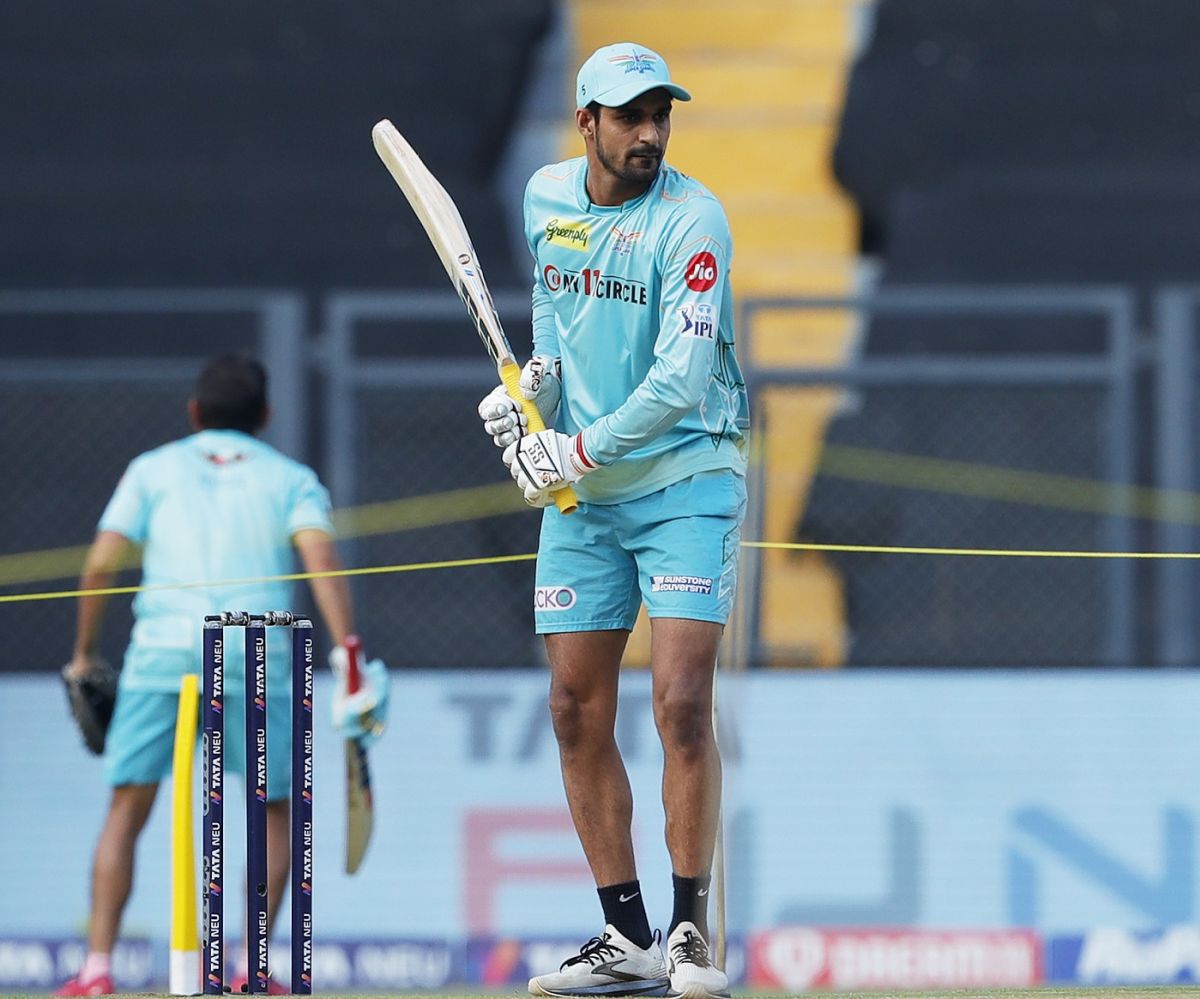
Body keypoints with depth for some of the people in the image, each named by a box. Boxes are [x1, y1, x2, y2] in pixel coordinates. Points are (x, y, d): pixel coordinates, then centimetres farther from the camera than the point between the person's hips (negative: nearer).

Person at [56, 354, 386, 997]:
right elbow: (321, 559, -4)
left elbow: (101, 563, 5)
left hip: (163, 649, 0)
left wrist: (84, 655, 16)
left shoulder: (153, 470, 16)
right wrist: (348, 655, -13)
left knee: (125, 814, 5)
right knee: (274, 817, 13)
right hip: (259, 655, 0)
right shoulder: (292, 479, 14)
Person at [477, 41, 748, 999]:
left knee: (682, 706, -15)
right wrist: (537, 378, 4)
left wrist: (579, 451, -19)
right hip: (580, 495, 6)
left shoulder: (690, 219, -15)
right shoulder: (547, 197, 4)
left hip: (686, 479, -6)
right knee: (578, 713, 4)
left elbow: (681, 379, -21)